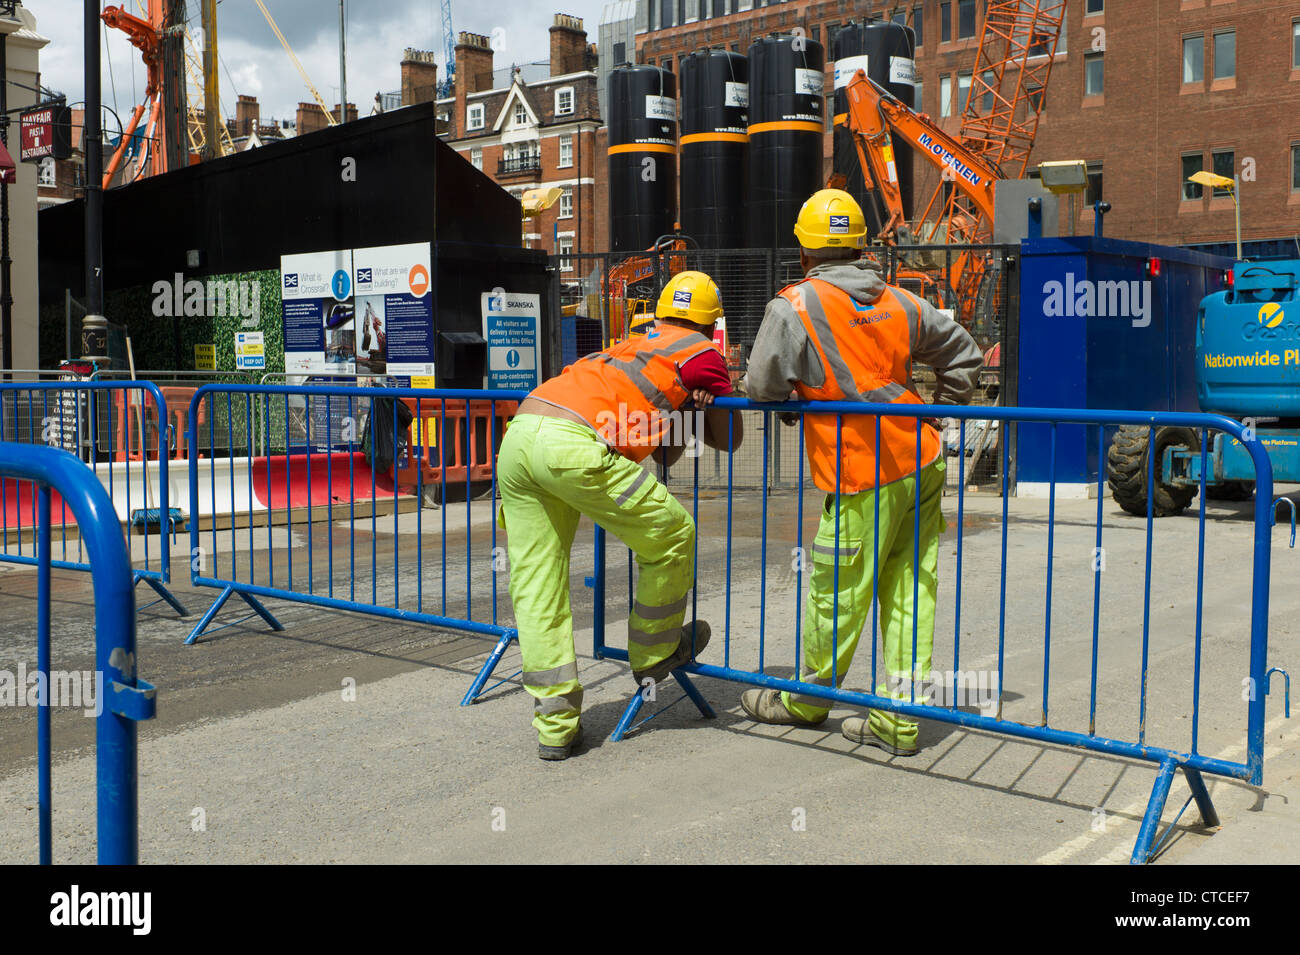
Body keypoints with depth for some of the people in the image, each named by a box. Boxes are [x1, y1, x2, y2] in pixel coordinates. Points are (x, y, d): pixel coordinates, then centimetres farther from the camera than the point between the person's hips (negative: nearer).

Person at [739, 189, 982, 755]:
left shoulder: (793, 306, -8)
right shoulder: (899, 303, 10)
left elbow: (761, 389, -6)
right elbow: (963, 355, 19)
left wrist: (793, 404, 16)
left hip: (866, 476, -7)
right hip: (923, 463, 7)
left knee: (838, 594, 9)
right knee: (909, 593, 8)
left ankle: (806, 700, 27)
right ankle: (898, 721, 13)